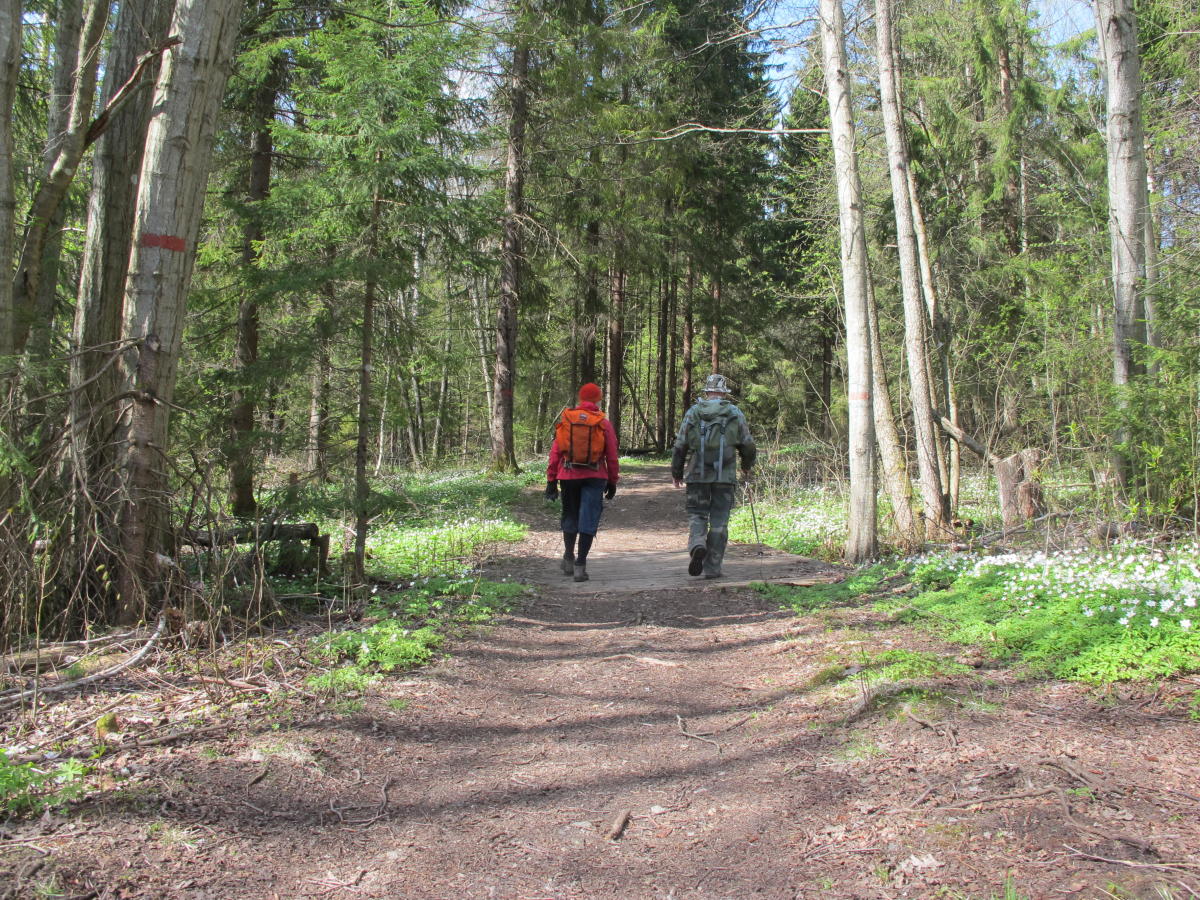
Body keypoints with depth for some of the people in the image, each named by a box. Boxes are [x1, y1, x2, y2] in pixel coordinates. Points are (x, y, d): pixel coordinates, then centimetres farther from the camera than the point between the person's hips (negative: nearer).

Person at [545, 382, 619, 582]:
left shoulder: (565, 419, 2)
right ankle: (580, 565, -2)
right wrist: (613, 482, 9)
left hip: (568, 476, 2)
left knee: (570, 516, 18)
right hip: (594, 477, -2)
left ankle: (568, 558, 28)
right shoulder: (604, 423, -2)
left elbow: (555, 451, 1)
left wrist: (551, 480, 5)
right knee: (588, 520, 1)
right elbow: (612, 456, -1)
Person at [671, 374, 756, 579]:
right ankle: (712, 568, 7)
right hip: (725, 477, 0)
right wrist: (747, 466, 27)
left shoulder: (692, 412, 3)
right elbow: (748, 445, 8)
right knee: (719, 521, 6)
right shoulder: (735, 414, 3)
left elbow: (680, 446, 4)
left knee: (697, 514, 11)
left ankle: (697, 544, -17)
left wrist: (676, 472, 16)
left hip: (697, 476, 0)